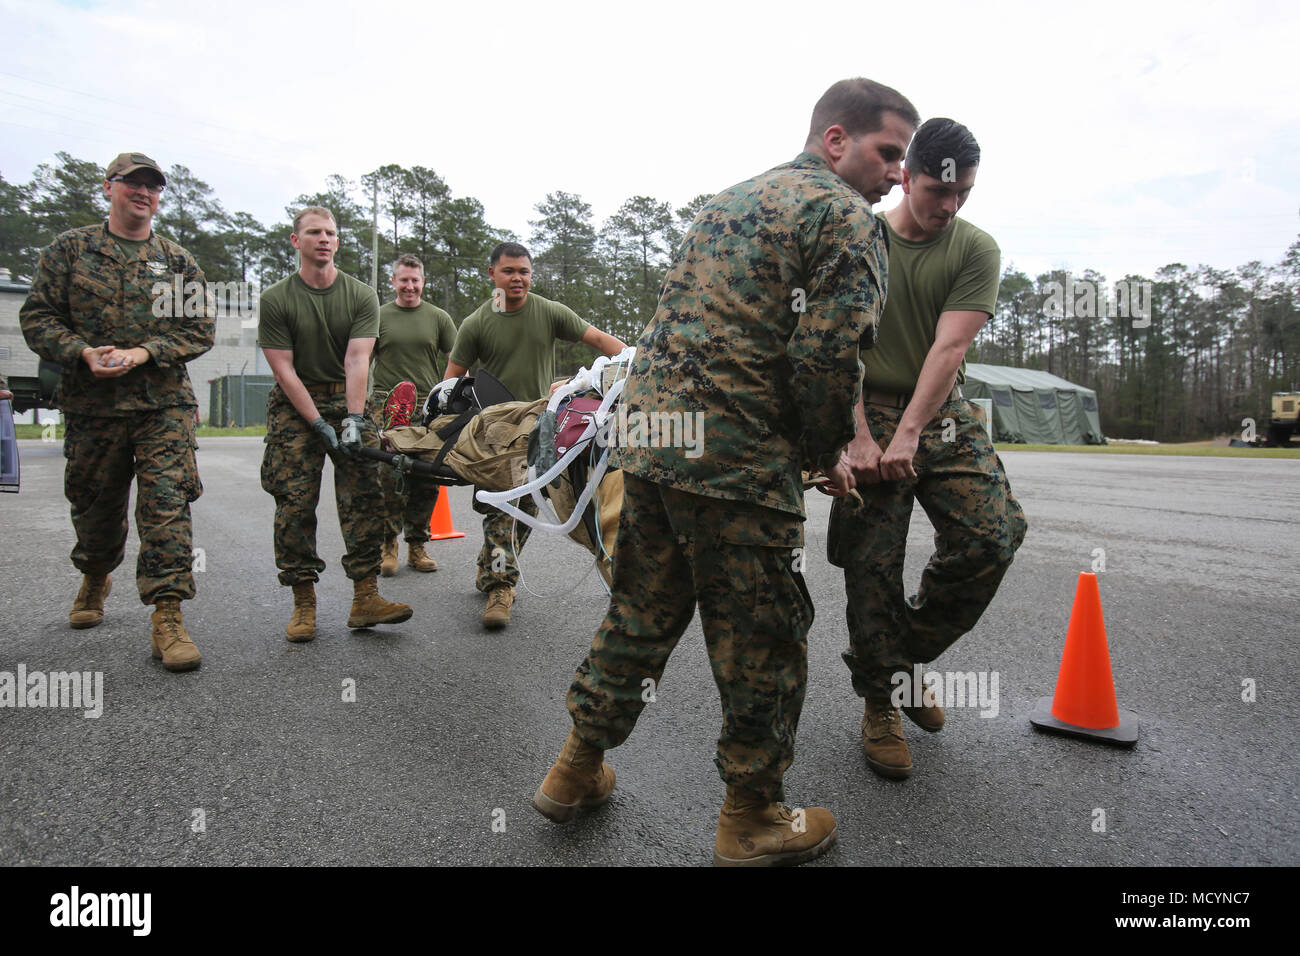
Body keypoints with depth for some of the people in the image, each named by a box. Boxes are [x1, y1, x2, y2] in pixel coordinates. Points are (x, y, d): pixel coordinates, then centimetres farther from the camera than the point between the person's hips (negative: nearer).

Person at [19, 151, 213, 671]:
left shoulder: (178, 261, 9)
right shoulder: (70, 249, 8)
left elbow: (201, 328, 4)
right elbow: (37, 316, 5)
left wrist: (144, 353, -11)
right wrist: (83, 353, -13)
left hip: (164, 403, -1)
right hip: (90, 403, 1)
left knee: (167, 504, -12)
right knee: (94, 505, 14)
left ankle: (168, 618, -10)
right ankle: (94, 579, 43)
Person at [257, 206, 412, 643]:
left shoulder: (361, 295, 1)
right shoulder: (276, 299, -1)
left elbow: (357, 360, -9)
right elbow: (283, 368, -6)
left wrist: (353, 419, -21)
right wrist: (319, 424, -15)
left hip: (347, 398, 1)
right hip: (295, 403, -1)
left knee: (365, 496, -9)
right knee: (295, 503, -7)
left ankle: (365, 598, -7)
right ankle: (303, 603, 1)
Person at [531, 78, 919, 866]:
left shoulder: (730, 199, 21)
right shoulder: (847, 217, -5)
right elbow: (826, 361, -15)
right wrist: (826, 453, 3)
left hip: (648, 433, 8)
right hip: (737, 461, -8)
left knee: (641, 612, 20)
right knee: (763, 643, 8)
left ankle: (578, 771, 35)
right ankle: (752, 820, 25)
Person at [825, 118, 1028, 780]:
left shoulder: (976, 249, 4)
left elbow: (949, 347, -7)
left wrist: (908, 435, -18)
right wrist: (860, 438, -17)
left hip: (943, 414, 2)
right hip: (868, 411, -2)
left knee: (993, 535, -15)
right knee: (873, 564, -7)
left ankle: (908, 654, 9)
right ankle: (880, 703, 14)